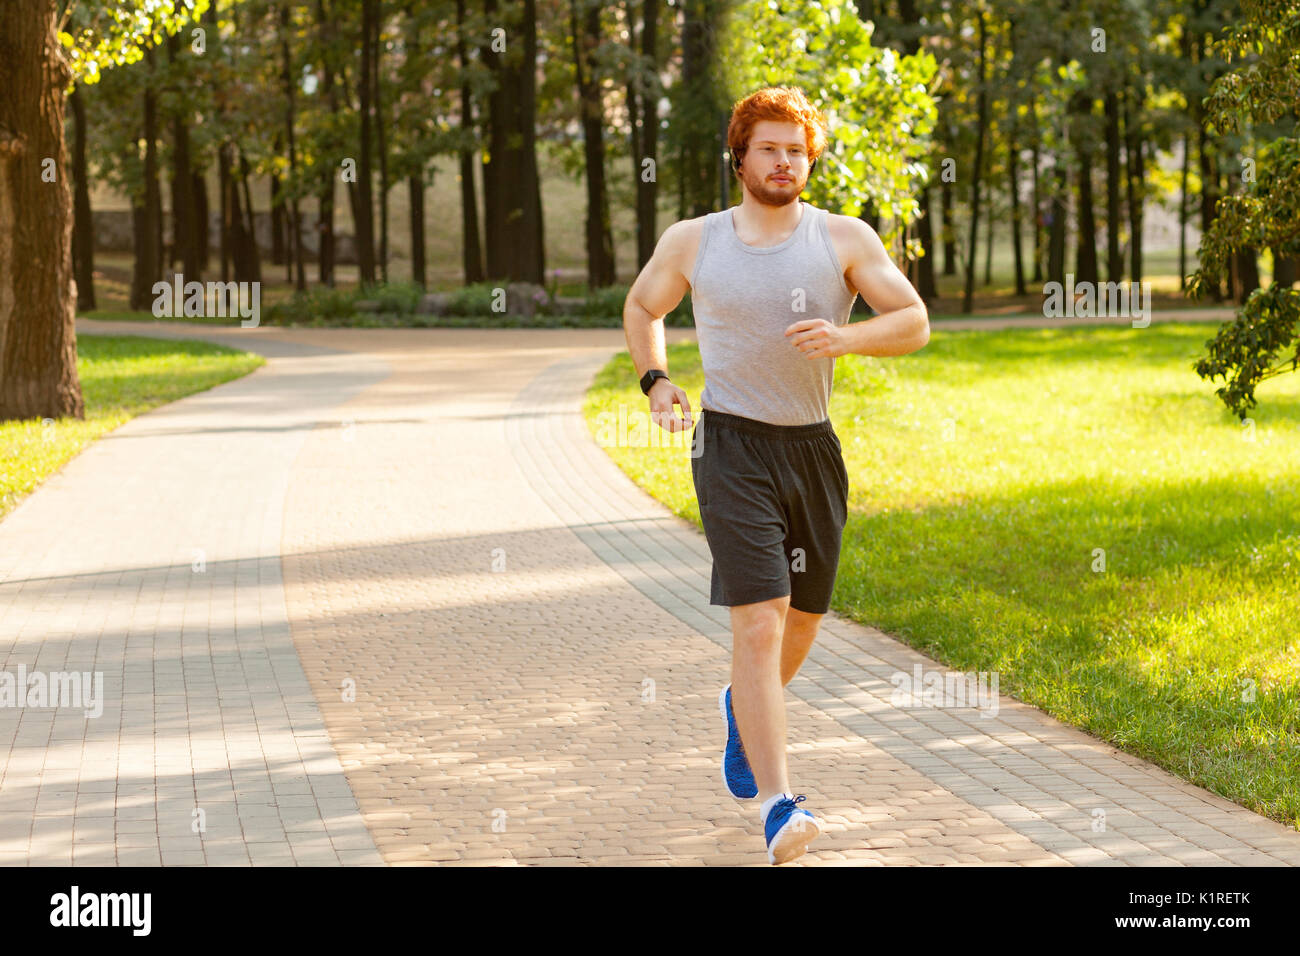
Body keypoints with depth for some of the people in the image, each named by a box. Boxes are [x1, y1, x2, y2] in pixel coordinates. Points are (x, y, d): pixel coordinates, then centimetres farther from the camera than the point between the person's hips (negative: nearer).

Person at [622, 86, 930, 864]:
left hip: (813, 449, 3)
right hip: (733, 449, -3)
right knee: (760, 623, -16)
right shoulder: (692, 242, 3)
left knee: (802, 624, 16)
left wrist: (846, 337, -22)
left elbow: (915, 324, -3)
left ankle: (745, 708, 51)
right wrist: (655, 380, 3)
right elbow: (642, 308, 21)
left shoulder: (845, 240, 1)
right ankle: (779, 806, -21)